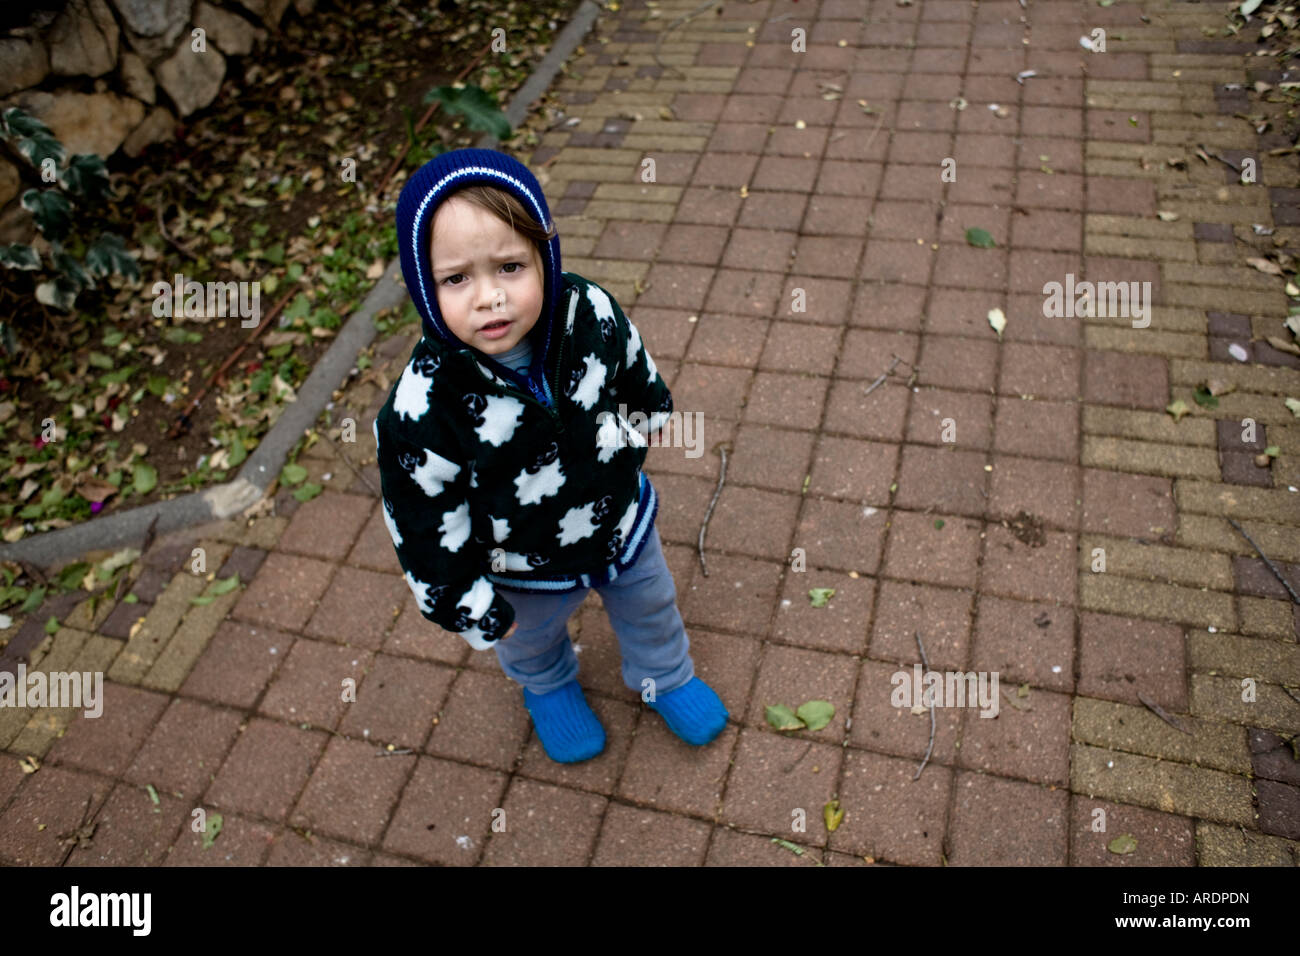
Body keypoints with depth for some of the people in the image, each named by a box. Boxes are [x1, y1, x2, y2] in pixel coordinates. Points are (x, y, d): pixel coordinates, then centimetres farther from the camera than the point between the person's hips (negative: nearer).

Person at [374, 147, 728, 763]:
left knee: (649, 607, 31)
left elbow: (633, 366, -4)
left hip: (622, 520, 2)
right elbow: (425, 523, -24)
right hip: (526, 571, -2)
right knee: (531, 642, 32)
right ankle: (549, 688, 69)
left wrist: (651, 414, 14)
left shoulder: (591, 313, -29)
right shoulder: (422, 407, -38)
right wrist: (467, 605, -13)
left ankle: (664, 676, 66)